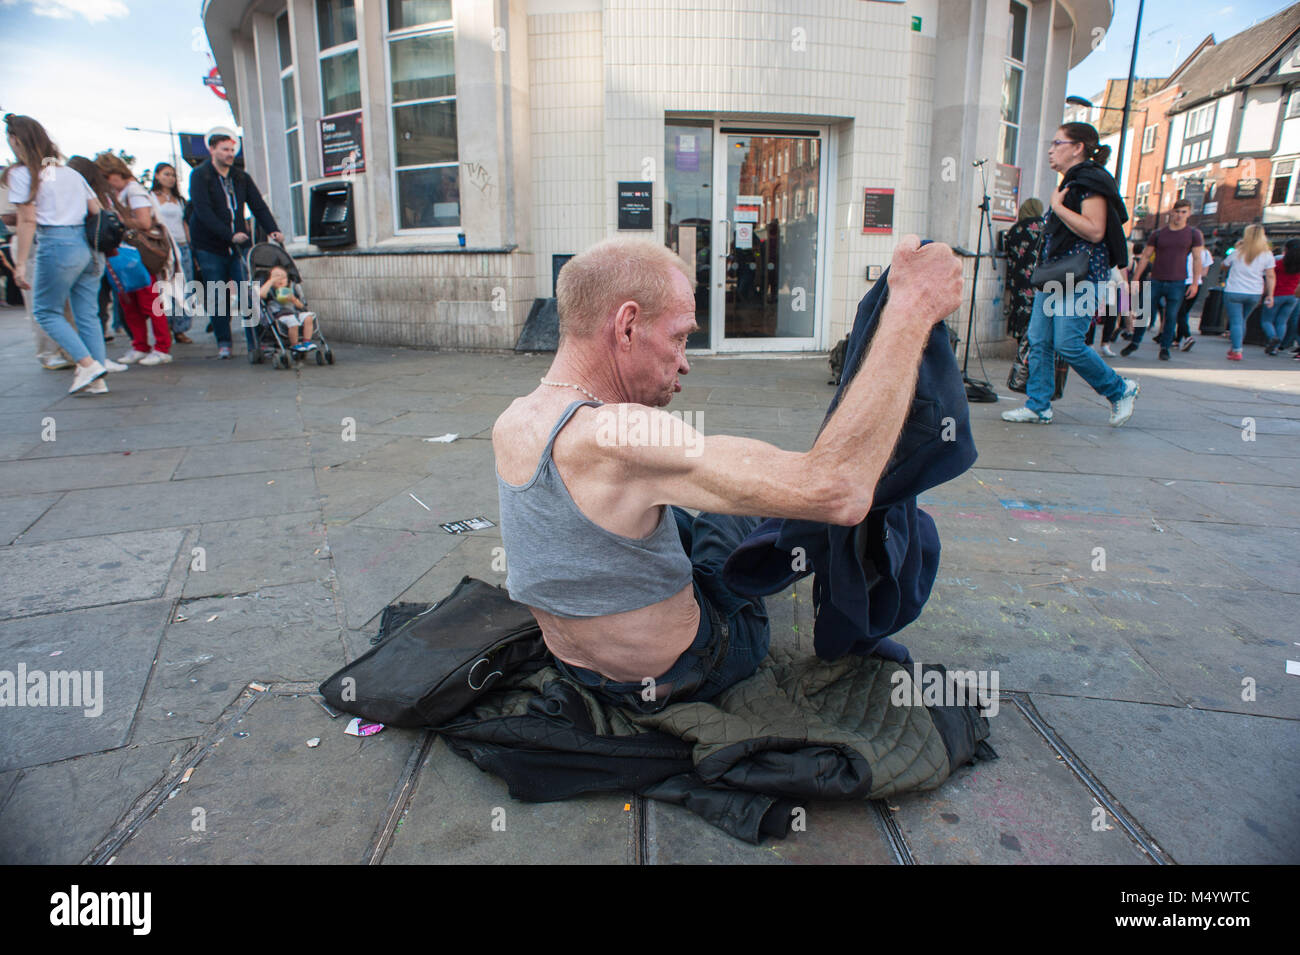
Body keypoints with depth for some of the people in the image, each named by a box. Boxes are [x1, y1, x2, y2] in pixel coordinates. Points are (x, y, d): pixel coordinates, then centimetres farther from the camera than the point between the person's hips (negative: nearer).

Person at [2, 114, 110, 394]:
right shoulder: (70, 172, 16)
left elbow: (28, 221, -8)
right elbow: (97, 212, 14)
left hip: (57, 245, -6)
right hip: (89, 246, 6)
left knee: (46, 311, 7)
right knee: (87, 313, 6)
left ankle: (88, 364, -9)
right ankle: (97, 380, 2)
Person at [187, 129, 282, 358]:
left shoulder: (242, 178, 12)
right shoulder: (199, 176, -3)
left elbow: (258, 206, 5)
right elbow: (204, 212, -14)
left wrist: (273, 230, -12)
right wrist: (230, 235, -25)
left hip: (237, 245, 3)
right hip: (210, 247, -3)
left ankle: (255, 341, -4)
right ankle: (223, 343, 11)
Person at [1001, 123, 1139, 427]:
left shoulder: (1091, 181, -10)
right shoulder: (1070, 182, 19)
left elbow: (1094, 231, -20)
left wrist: (1058, 207, -14)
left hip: (1080, 277, -9)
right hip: (1054, 276, 9)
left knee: (1068, 344, -11)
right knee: (1038, 341, 4)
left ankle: (1120, 390, 9)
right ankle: (1038, 406, 10)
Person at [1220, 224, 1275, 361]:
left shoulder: (1237, 252, -4)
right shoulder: (1267, 255, 1)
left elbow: (1224, 265, 12)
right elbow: (1271, 276, 0)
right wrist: (1270, 295, 4)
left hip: (1233, 292, -3)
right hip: (1254, 293, 3)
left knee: (1236, 321, -3)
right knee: (1242, 320, 19)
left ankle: (1236, 351, -11)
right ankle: (1233, 347, 24)